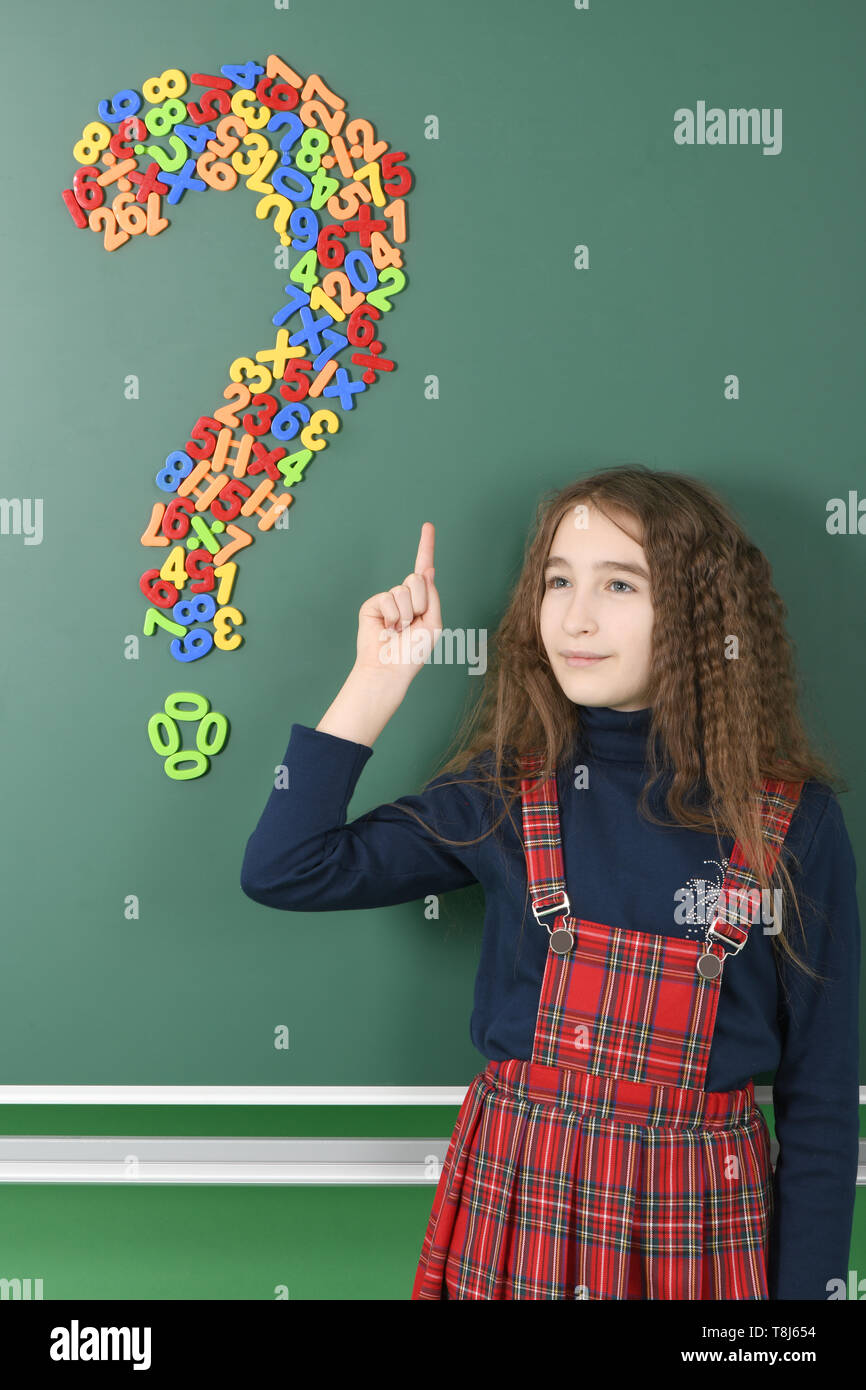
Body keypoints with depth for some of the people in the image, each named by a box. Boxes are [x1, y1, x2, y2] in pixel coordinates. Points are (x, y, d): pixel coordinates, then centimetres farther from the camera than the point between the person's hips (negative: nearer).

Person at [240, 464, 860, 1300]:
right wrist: (379, 680, -11)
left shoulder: (795, 823, -9)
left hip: (696, 1223, -1)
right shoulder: (505, 793, -4)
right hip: (512, 1200, 2)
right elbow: (284, 872, -9)